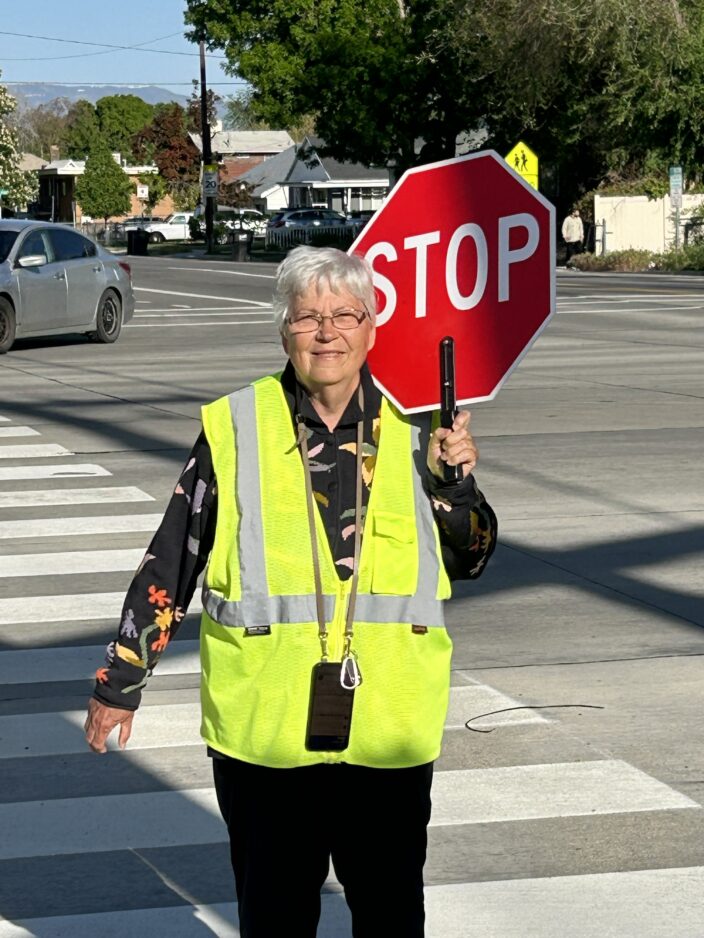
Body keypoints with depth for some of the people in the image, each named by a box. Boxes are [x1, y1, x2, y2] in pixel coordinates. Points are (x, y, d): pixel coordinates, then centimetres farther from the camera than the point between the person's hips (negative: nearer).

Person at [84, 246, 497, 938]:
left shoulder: (410, 432, 3)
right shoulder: (234, 429, -1)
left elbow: (469, 561, 10)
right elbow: (169, 566, 4)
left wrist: (455, 481, -8)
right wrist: (121, 679, 6)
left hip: (388, 731, 1)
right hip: (263, 725, -1)